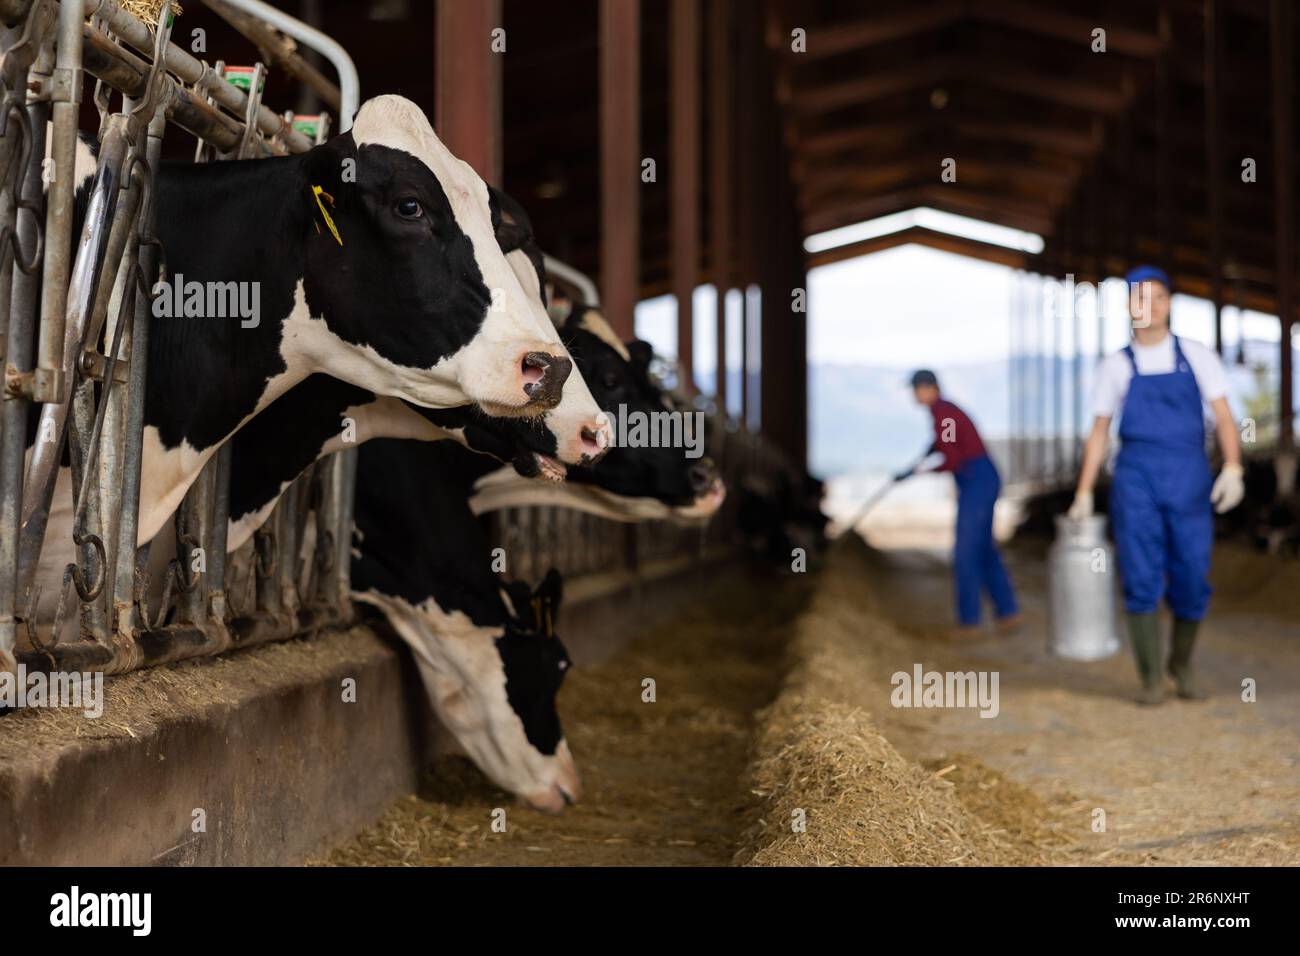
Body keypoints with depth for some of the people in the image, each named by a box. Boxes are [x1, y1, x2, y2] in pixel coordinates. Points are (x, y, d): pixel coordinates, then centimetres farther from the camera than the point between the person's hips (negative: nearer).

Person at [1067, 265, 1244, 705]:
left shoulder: (1197, 356, 8)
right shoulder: (1116, 366, 10)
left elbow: (1224, 419, 2)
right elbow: (1099, 434, 14)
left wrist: (1232, 469, -15)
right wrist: (1083, 494, 9)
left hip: (1190, 481, 1)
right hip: (1136, 477, 0)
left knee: (1191, 585, 2)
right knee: (1142, 580, -10)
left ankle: (1181, 662, 27)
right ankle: (1151, 679, -1)